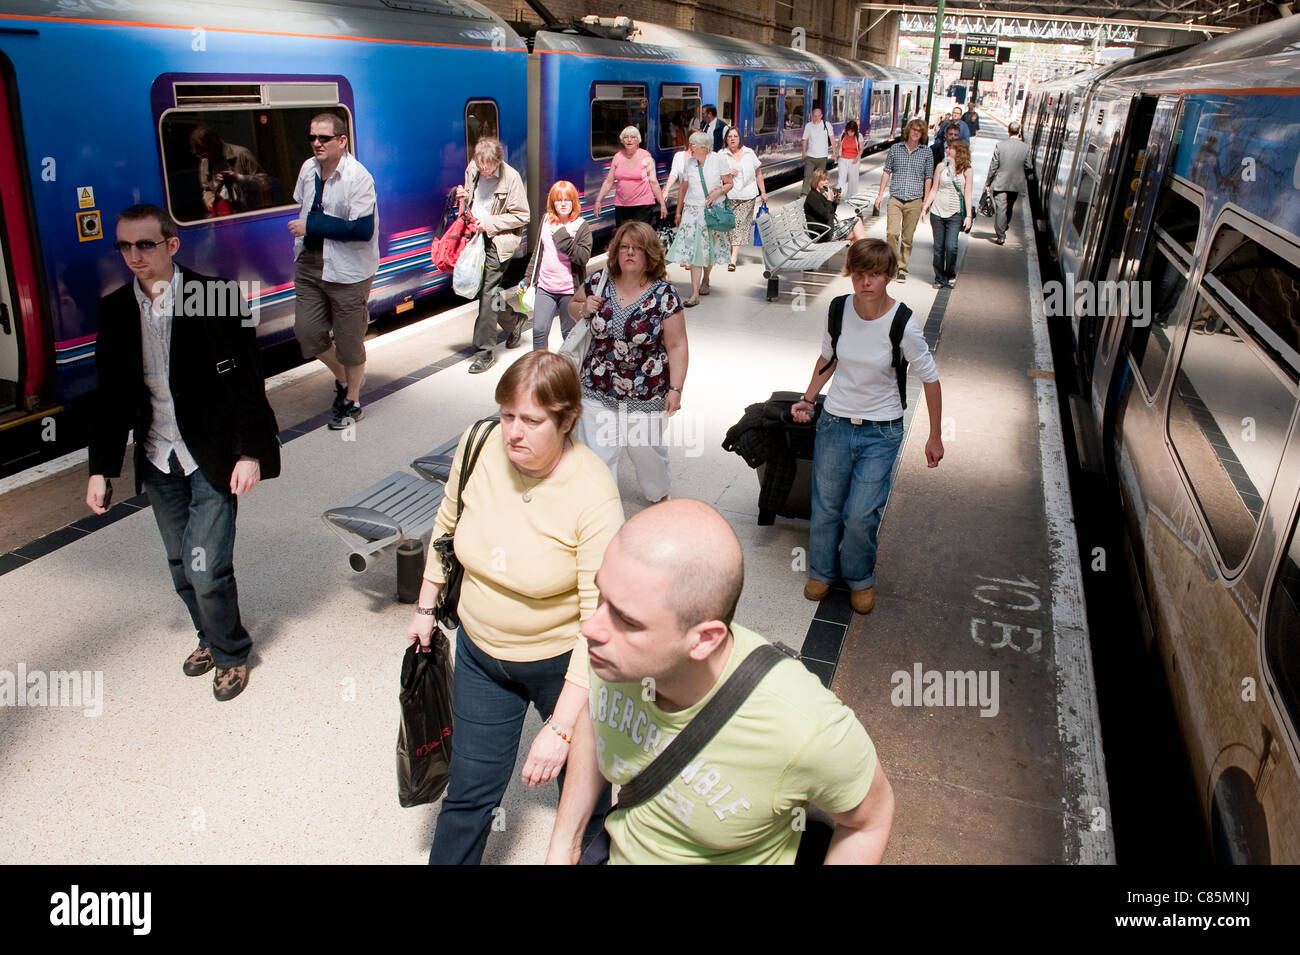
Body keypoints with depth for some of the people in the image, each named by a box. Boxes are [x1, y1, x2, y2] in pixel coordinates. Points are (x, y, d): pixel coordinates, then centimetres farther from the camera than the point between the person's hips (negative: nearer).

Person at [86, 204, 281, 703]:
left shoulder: (214, 297, -12)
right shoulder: (115, 310, 3)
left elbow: (245, 382, -10)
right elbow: (111, 396, 8)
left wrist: (249, 453, -13)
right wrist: (101, 468, 7)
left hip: (212, 457, -5)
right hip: (157, 459, 5)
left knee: (207, 568, -5)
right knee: (182, 567, 13)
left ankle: (231, 653, 19)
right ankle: (210, 637, 37)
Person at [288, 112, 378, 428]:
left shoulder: (358, 177, -17)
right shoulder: (308, 169, 4)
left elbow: (362, 229, -26)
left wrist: (311, 227, -21)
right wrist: (301, 229, 8)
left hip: (348, 271, -6)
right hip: (310, 264, 7)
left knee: (349, 340, 5)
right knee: (307, 331, 8)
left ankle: (352, 400, 25)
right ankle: (341, 379, 35)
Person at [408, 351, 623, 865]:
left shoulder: (593, 497, -28)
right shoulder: (478, 446, -14)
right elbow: (448, 523, 6)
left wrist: (562, 727, -28)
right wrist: (425, 608, 14)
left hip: (560, 661, -3)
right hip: (479, 651, 4)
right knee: (470, 791, 14)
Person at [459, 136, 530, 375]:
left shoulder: (511, 177, -14)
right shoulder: (472, 169, 2)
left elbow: (522, 216, -11)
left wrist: (490, 223, -18)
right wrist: (464, 196, -4)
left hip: (498, 241, -6)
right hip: (476, 237, 7)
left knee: (487, 292, -9)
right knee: (481, 288, 12)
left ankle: (484, 352, -3)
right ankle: (512, 322, 38)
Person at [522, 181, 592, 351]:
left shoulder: (581, 226, -6)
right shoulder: (546, 220, 8)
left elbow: (583, 257, -17)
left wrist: (562, 236, -19)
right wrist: (527, 278, 17)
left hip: (570, 290, -3)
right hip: (545, 288, 4)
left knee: (569, 333, 9)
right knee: (539, 330, -5)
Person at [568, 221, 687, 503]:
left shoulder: (663, 294, -12)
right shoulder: (597, 282, -2)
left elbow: (677, 346, -9)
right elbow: (572, 307, 16)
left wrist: (676, 389, -15)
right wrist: (582, 308, -7)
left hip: (646, 396, -2)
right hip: (597, 393, 2)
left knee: (647, 450, 19)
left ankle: (659, 496, 49)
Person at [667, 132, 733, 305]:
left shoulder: (718, 160, -3)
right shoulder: (688, 163, 3)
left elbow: (730, 183, 4)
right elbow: (683, 188, 12)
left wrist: (719, 191, -16)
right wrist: (678, 212, 13)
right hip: (693, 210, 1)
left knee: (710, 248, 9)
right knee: (693, 250, -9)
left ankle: (705, 280, 38)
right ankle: (695, 294, -11)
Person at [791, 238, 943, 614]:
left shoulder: (903, 325, -18)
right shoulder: (838, 310, -8)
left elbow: (930, 378, -7)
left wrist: (934, 437, -1)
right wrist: (808, 399, 4)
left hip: (881, 432, -3)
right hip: (834, 424, 3)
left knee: (861, 516, -5)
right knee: (826, 508, 12)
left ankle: (860, 579, 24)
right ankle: (822, 571, 38)